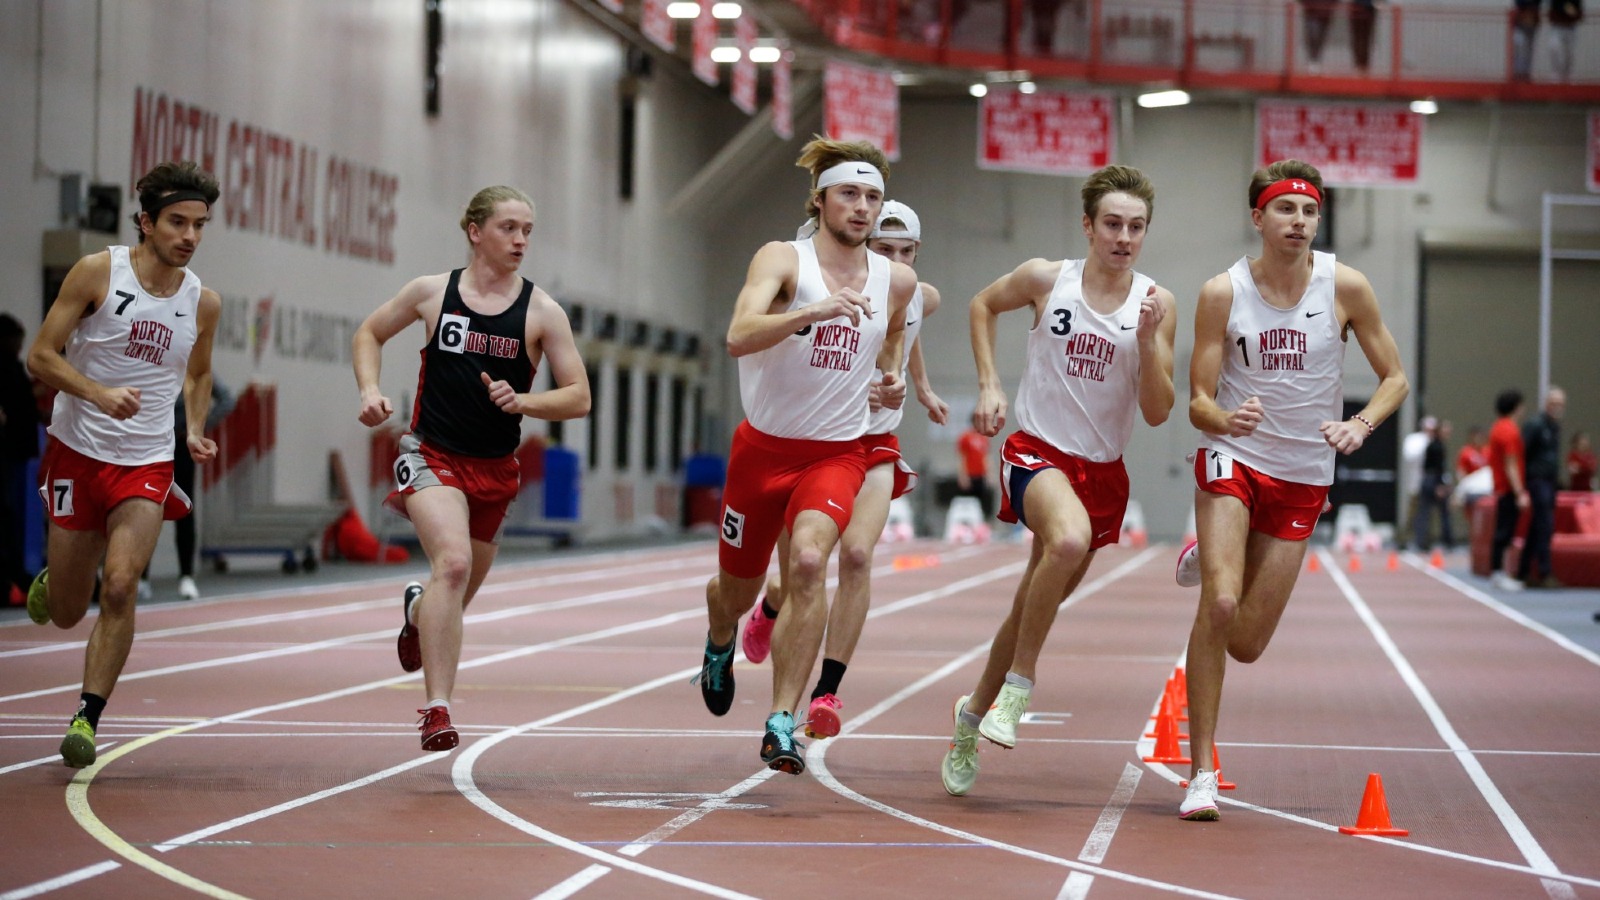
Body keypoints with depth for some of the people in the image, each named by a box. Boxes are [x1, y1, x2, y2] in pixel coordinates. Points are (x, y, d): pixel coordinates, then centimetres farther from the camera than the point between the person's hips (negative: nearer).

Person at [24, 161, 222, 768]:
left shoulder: (204, 303, 2)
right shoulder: (97, 272, -8)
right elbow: (41, 355, -8)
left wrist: (195, 431, 2)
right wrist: (98, 393, -23)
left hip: (148, 463, 1)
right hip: (78, 451, -1)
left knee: (119, 587, -20)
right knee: (66, 614, 6)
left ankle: (87, 718, -12)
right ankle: (49, 581, 43)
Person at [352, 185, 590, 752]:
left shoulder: (541, 312, -2)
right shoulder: (432, 292, -1)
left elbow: (578, 398, -1)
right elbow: (369, 333, 15)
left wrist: (521, 401, -19)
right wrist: (370, 390, -2)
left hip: (495, 469, 3)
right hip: (432, 455, -3)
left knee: (456, 596, 16)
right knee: (453, 562, -28)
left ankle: (417, 610, 55)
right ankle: (437, 710, -28)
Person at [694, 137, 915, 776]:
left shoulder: (897, 280, 2)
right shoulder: (783, 260, -11)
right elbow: (739, 337, -29)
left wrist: (892, 378, 6)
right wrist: (813, 311, -42)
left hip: (837, 452, 1)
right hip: (764, 446, -1)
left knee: (808, 561, -28)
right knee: (737, 589, 14)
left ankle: (782, 723, -25)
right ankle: (720, 644, 54)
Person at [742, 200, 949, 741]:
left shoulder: (922, 299, 0)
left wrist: (923, 389, 33)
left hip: (877, 445, 2)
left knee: (857, 554, -21)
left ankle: (828, 691, -17)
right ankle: (769, 611, 43)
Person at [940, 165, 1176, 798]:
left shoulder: (1156, 304, -3)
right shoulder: (1046, 280, -5)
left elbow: (1157, 413, -5)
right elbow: (983, 306, 16)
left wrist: (1148, 341, -19)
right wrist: (989, 384, 6)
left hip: (1103, 470, 3)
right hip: (1038, 452, -3)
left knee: (1035, 607, 13)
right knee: (1070, 538, -36)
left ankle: (975, 713, 38)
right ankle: (1019, 681, -20)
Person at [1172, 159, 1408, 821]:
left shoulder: (1344, 287, -6)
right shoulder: (1223, 293, -8)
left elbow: (1395, 378, 2)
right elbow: (1198, 402, -6)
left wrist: (1360, 425, -18)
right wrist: (1226, 419, -30)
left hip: (1303, 477, 2)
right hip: (1233, 461, -2)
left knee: (1246, 644, 4)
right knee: (1219, 605, -23)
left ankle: (1209, 559, 39)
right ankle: (1201, 773, -12)